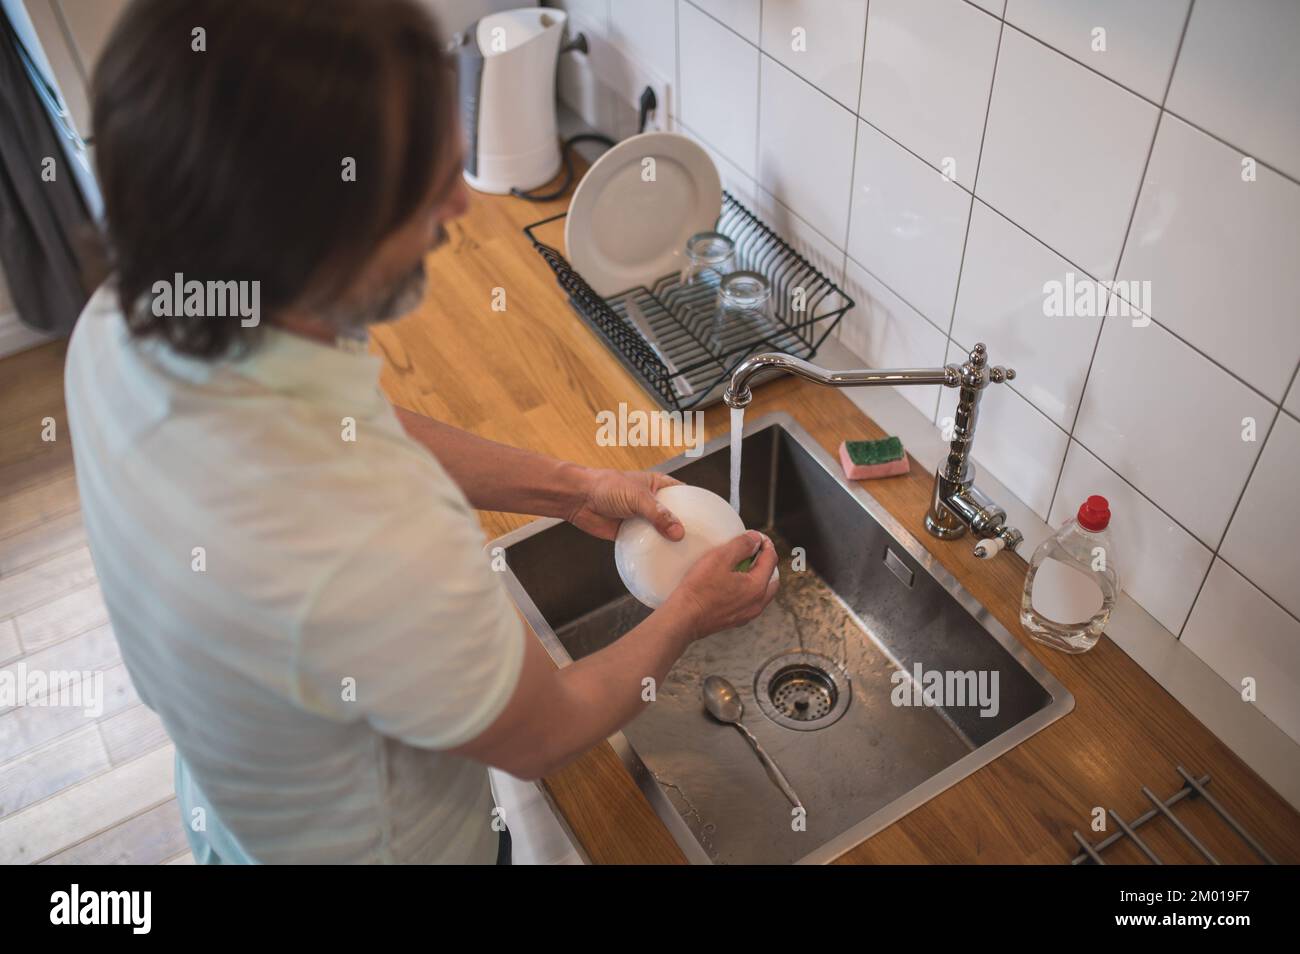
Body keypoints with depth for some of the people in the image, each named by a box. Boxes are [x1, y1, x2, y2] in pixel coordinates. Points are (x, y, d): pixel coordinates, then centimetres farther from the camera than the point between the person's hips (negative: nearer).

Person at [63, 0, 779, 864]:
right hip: (374, 842, -5)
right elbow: (547, 737, -25)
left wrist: (570, 486, -4)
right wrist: (688, 619, -8)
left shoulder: (122, 325, -23)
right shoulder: (379, 555, -47)